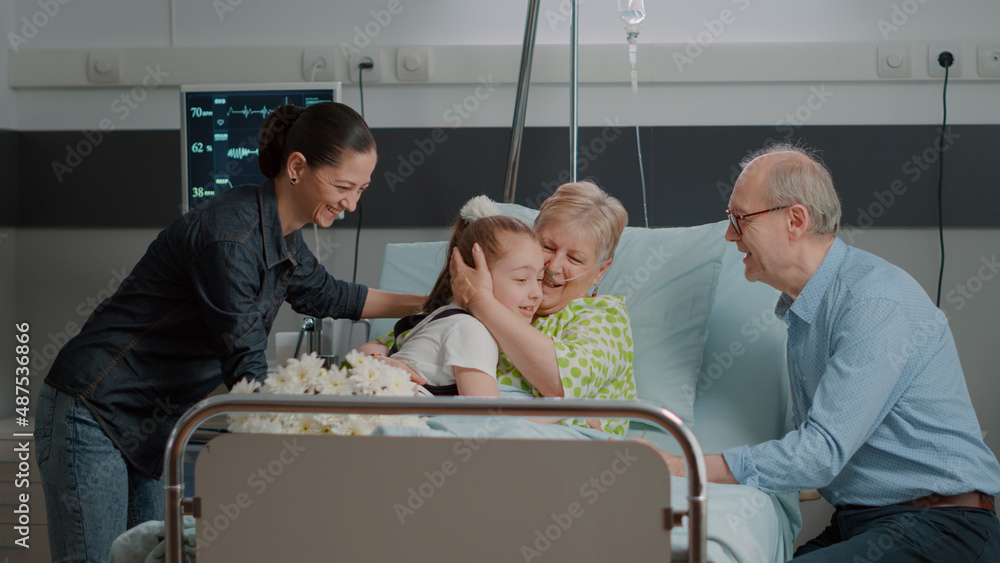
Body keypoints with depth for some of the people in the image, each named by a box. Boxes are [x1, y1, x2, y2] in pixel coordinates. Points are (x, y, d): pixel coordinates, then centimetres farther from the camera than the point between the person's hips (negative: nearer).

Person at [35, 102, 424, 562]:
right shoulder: (230, 238, -25)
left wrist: (425, 304, 24)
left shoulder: (282, 238, 5)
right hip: (92, 417, -9)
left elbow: (323, 294, 27)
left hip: (153, 429, 9)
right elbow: (246, 374, -25)